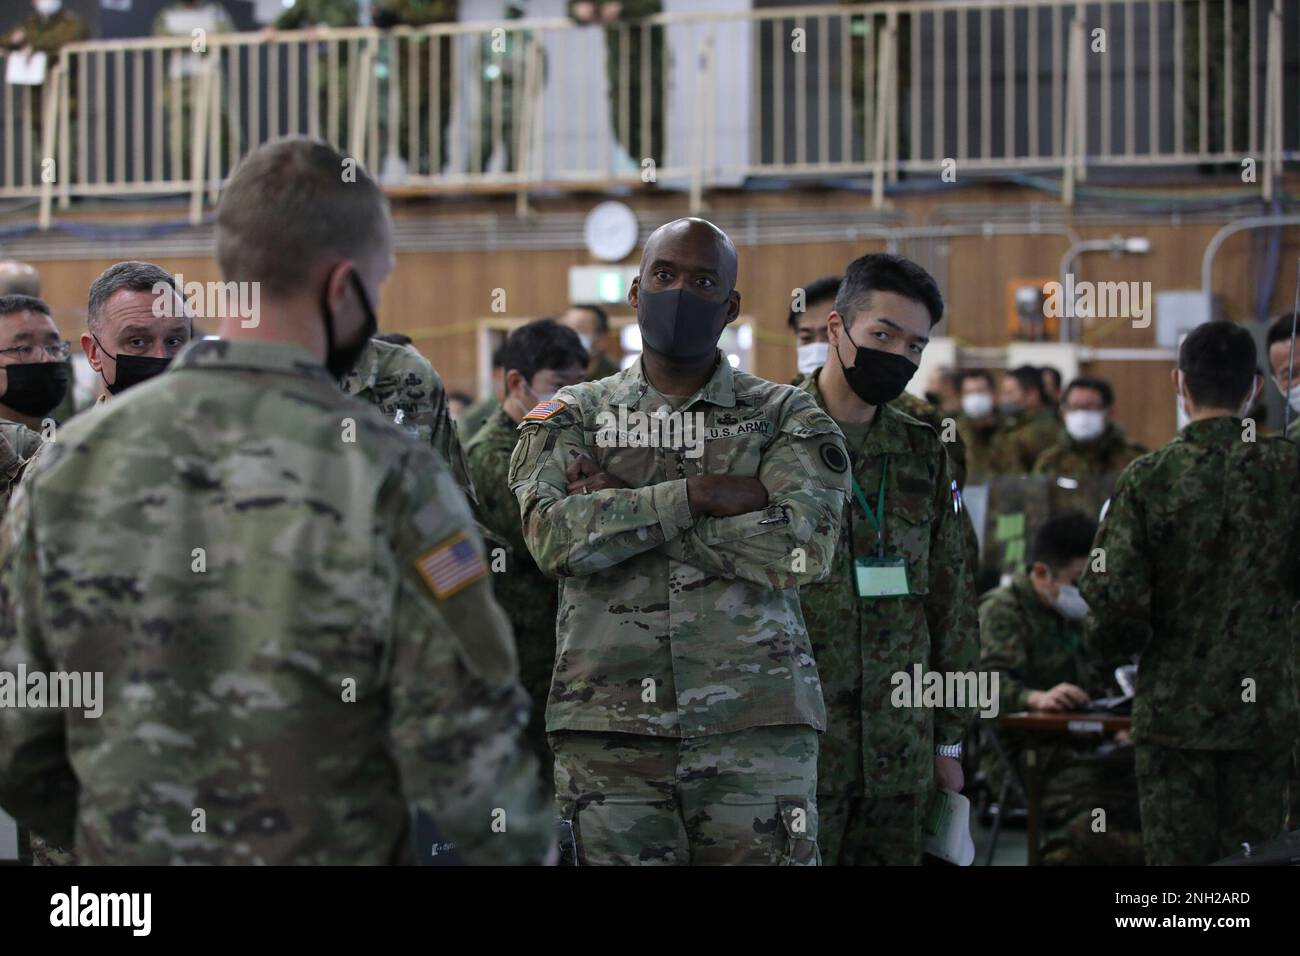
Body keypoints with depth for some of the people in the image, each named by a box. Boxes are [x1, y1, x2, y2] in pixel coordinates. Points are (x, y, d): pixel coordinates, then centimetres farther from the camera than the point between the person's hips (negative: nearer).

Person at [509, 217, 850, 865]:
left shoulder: (787, 418, 10)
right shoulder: (572, 417, 12)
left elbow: (802, 549, -9)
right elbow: (555, 537, -7)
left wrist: (624, 505, -6)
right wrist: (700, 494, -12)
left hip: (753, 723, 0)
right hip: (609, 731, 1)